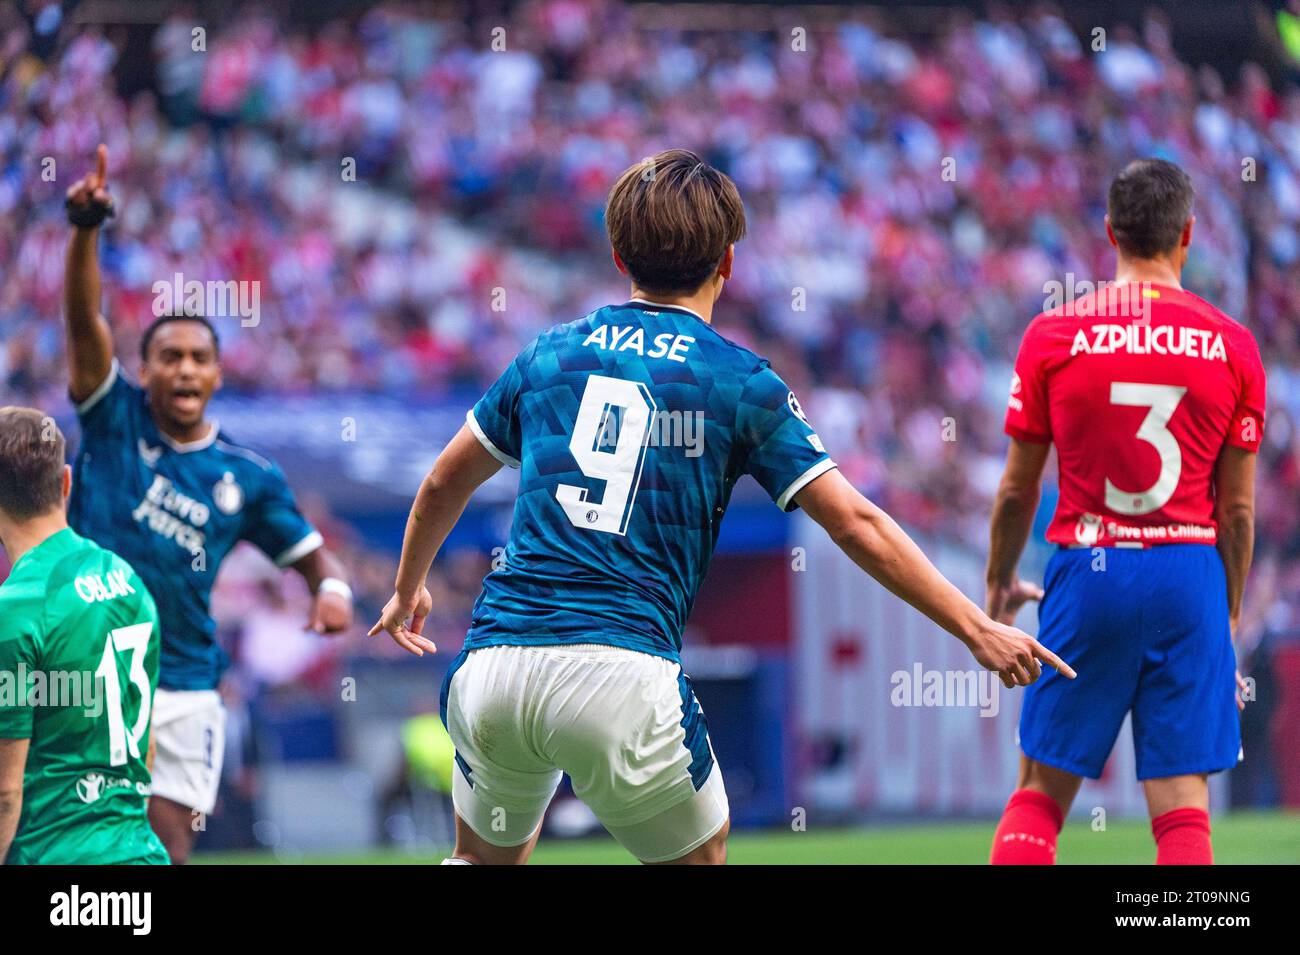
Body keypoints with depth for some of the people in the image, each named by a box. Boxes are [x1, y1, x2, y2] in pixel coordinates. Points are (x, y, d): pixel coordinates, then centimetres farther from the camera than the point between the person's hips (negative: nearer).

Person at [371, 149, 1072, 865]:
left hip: (492, 668, 3)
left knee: (485, 854, 25)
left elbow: (445, 484, 27)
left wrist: (408, 589, 46)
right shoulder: (740, 381, 5)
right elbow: (858, 526, 2)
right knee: (699, 854, 19)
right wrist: (978, 630, 8)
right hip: (622, 672, -3)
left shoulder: (550, 355, 15)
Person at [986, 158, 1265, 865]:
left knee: (1040, 793, 9)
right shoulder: (1232, 347, 0)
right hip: (1189, 573, 0)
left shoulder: (1052, 336, -1)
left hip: (1087, 573, 0)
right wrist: (1230, 608, 19)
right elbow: (1237, 508, 5)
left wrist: (999, 581, 22)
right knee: (1182, 806, 1)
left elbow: (1017, 488, 6)